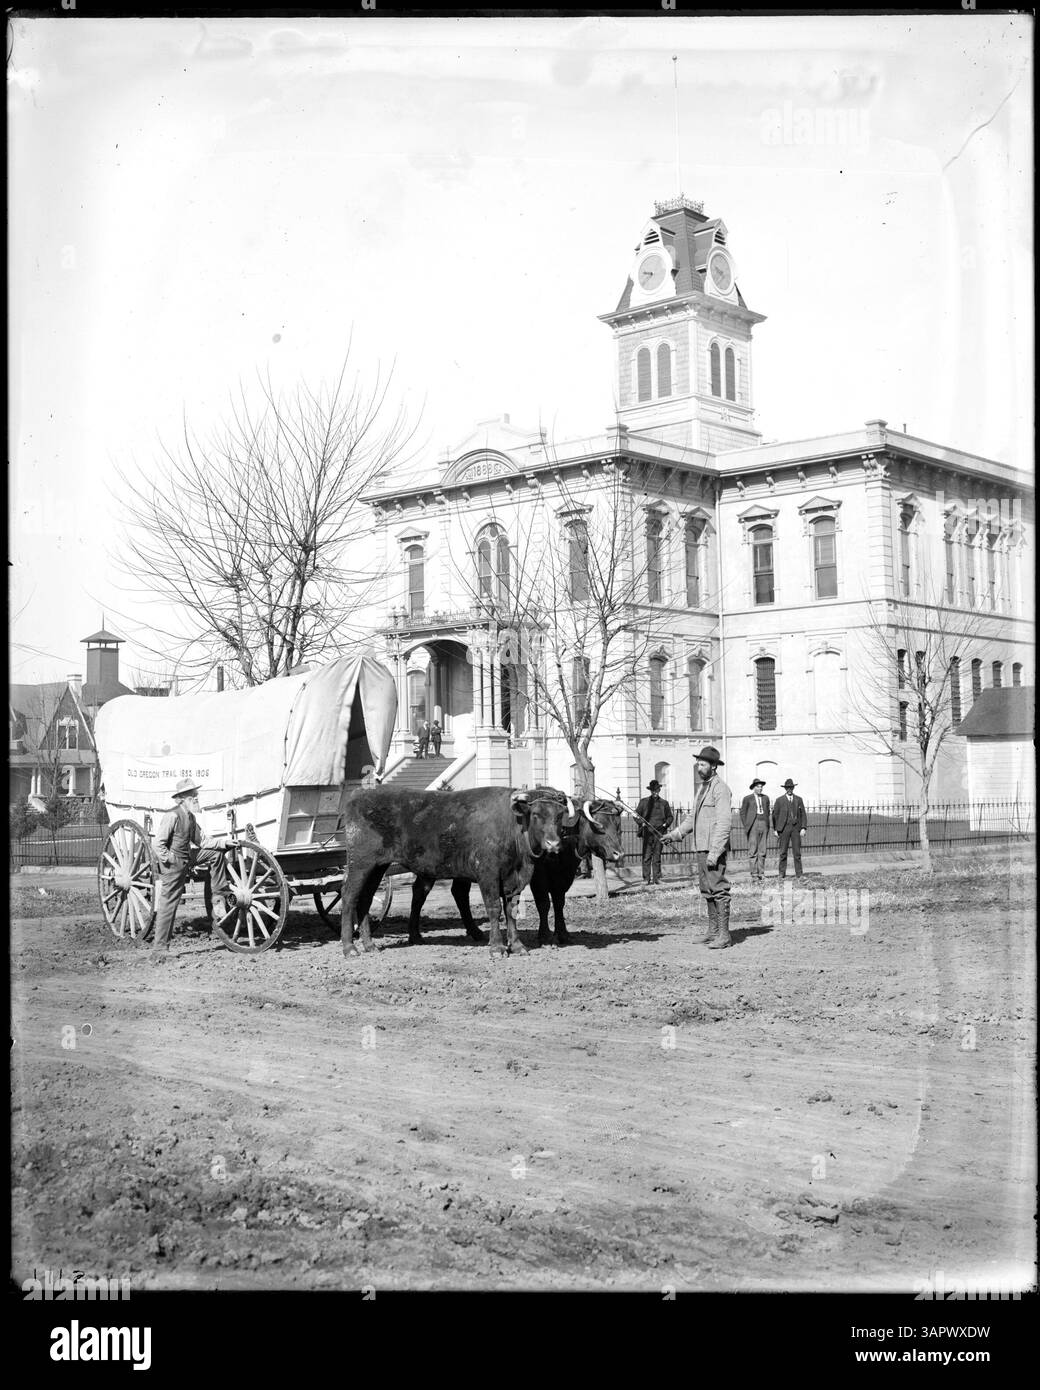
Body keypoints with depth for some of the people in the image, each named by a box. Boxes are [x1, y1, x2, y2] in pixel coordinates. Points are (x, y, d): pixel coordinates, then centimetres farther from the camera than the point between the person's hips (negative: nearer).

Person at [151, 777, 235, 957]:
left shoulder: (191, 817, 7)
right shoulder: (172, 816, -20)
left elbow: (201, 841, 10)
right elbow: (159, 844, -21)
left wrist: (224, 841, 3)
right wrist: (169, 860, -20)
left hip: (188, 858, 8)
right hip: (174, 863, -8)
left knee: (216, 853, 9)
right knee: (168, 905, -4)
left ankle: (218, 895, 15)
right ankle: (160, 948, 3)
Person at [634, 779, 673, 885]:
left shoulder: (664, 803, 12)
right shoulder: (644, 802, 9)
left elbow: (670, 817, 19)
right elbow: (636, 814, 11)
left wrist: (665, 824, 1)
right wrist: (641, 822, -6)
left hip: (659, 833, 1)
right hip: (647, 832, -1)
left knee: (657, 856, 3)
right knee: (646, 856, -5)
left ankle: (657, 877, 7)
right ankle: (646, 878, -4)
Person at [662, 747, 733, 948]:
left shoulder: (720, 789, -12)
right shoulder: (703, 788, 18)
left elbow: (723, 823, -18)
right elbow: (693, 817, 30)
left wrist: (714, 852, -23)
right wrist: (676, 833, 24)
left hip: (714, 848, -10)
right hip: (701, 848, 10)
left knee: (718, 889, -9)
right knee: (707, 891, 13)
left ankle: (724, 935, -8)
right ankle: (713, 931, 20)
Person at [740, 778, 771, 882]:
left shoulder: (765, 798, 14)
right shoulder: (747, 798, 2)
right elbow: (742, 813, 4)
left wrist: (767, 824, 12)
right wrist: (746, 826, -3)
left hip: (764, 825, 4)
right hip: (753, 825, -4)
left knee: (762, 851, 3)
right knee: (753, 851, -7)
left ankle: (761, 873, 7)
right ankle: (754, 874, -7)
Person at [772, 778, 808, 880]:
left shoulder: (799, 800, 10)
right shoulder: (779, 800, 5)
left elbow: (803, 814, 8)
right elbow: (775, 815, 5)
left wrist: (803, 828, -2)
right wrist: (775, 829, 0)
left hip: (796, 828, 1)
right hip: (784, 828, -1)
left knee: (797, 852, -2)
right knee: (783, 852, -1)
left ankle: (799, 874, 0)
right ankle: (782, 873, 5)